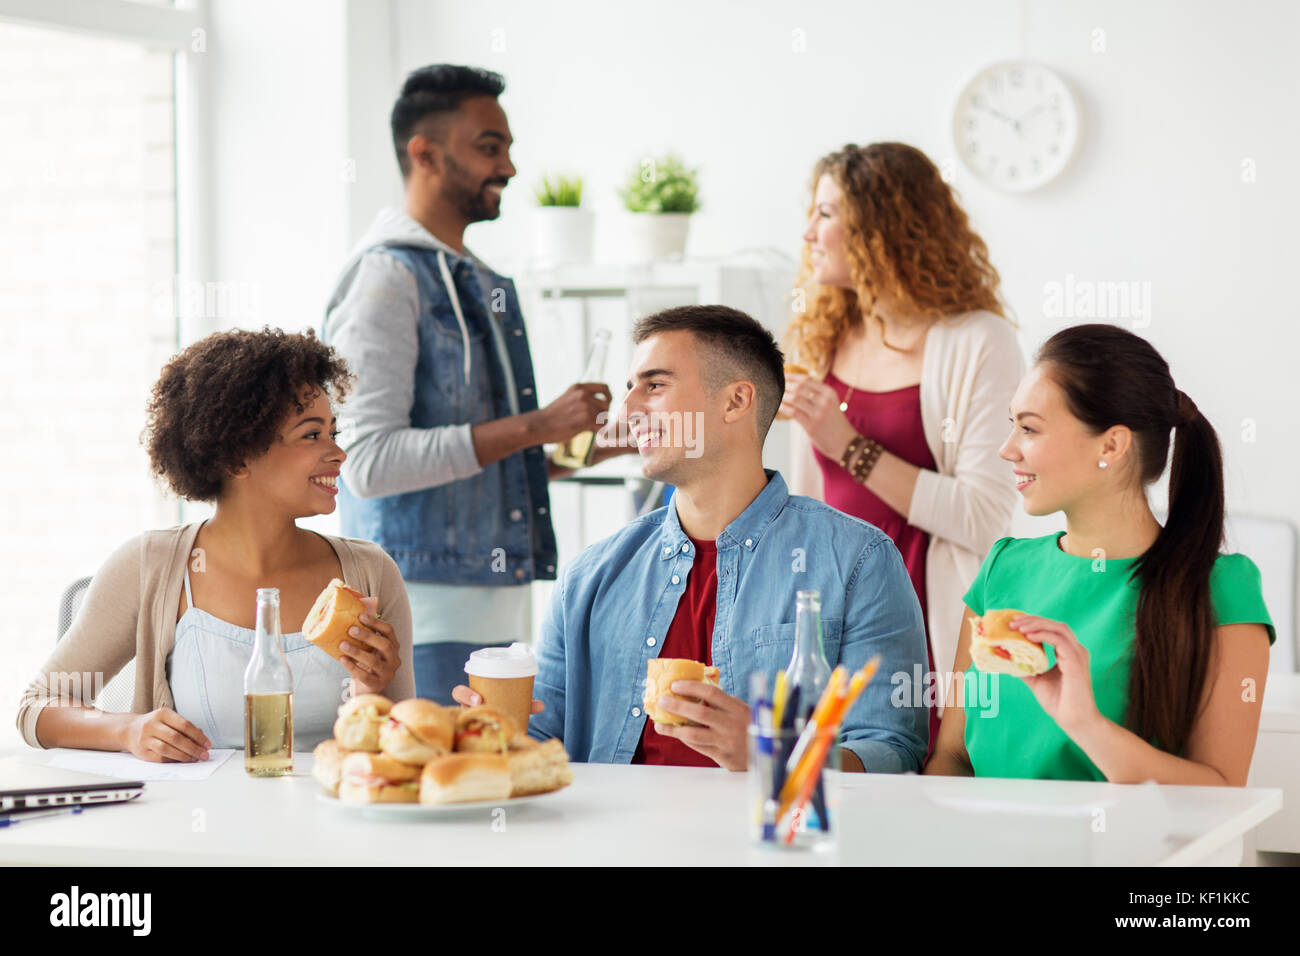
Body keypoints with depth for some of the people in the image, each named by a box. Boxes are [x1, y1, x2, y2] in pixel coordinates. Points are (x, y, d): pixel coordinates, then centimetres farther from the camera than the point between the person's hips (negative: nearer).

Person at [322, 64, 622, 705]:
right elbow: (369, 461, -20)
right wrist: (534, 426, -19)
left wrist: (581, 445, 10)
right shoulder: (385, 277, -9)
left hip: (495, 609, 9)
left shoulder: (479, 284, 20)